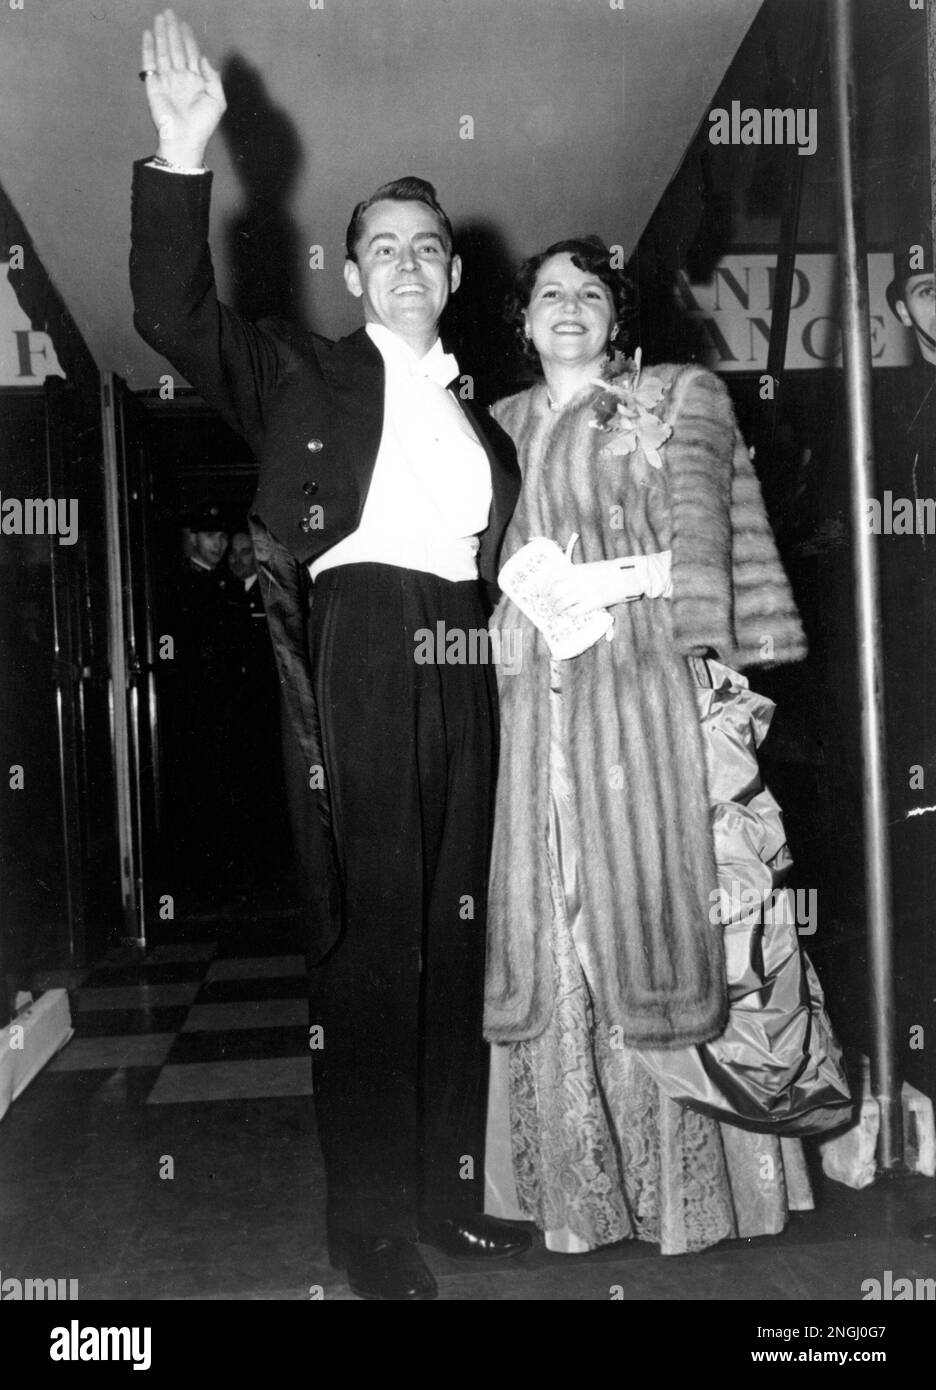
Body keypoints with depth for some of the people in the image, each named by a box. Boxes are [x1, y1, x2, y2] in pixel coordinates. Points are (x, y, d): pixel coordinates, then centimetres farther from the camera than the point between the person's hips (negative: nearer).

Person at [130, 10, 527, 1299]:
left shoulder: (479, 417, 22)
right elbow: (175, 314, -3)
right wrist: (183, 154, -11)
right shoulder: (305, 375, 10)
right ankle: (370, 1216, 8)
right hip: (357, 654, -5)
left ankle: (451, 1186, 20)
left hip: (463, 671, 5)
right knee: (370, 936, -4)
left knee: (456, 932, 7)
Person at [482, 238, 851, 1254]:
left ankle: (694, 1179, 7)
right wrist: (518, 588, -1)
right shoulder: (501, 426, 21)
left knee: (655, 900, -6)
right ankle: (583, 1180, 11)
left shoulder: (678, 397, 11)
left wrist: (609, 581, -13)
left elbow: (703, 543, -1)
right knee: (557, 923, 0)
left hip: (650, 683, -3)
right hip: (543, 696, 3)